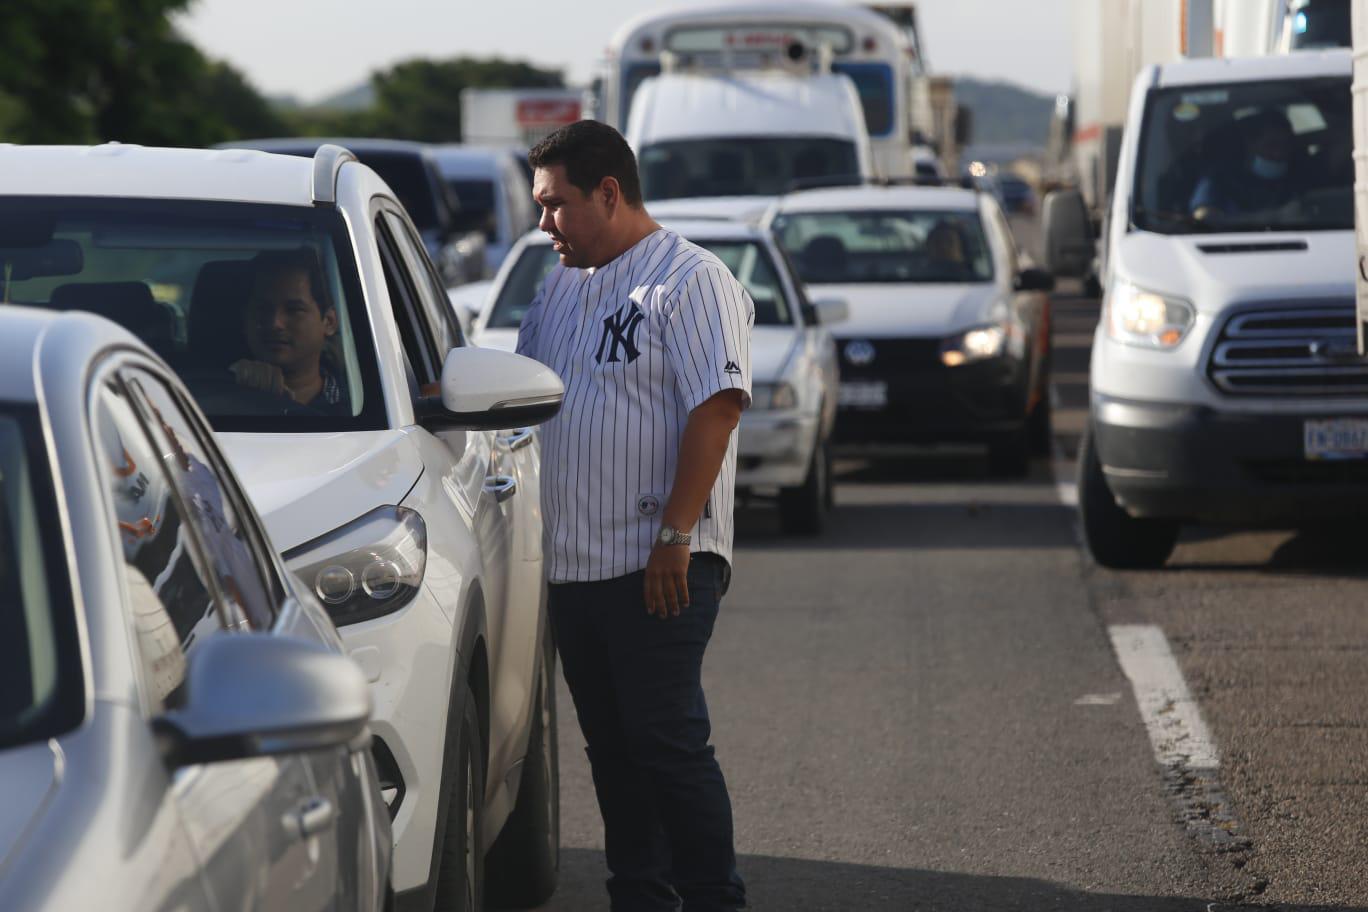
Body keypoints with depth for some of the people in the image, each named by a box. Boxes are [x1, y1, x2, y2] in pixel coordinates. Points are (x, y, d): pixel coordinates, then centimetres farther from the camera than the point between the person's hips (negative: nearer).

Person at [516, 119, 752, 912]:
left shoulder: (690, 280, -8)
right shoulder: (563, 287, 17)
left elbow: (717, 408, -16)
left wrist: (676, 535, -20)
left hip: (657, 568, -8)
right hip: (573, 563, 8)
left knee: (667, 741, -10)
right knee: (612, 749, 11)